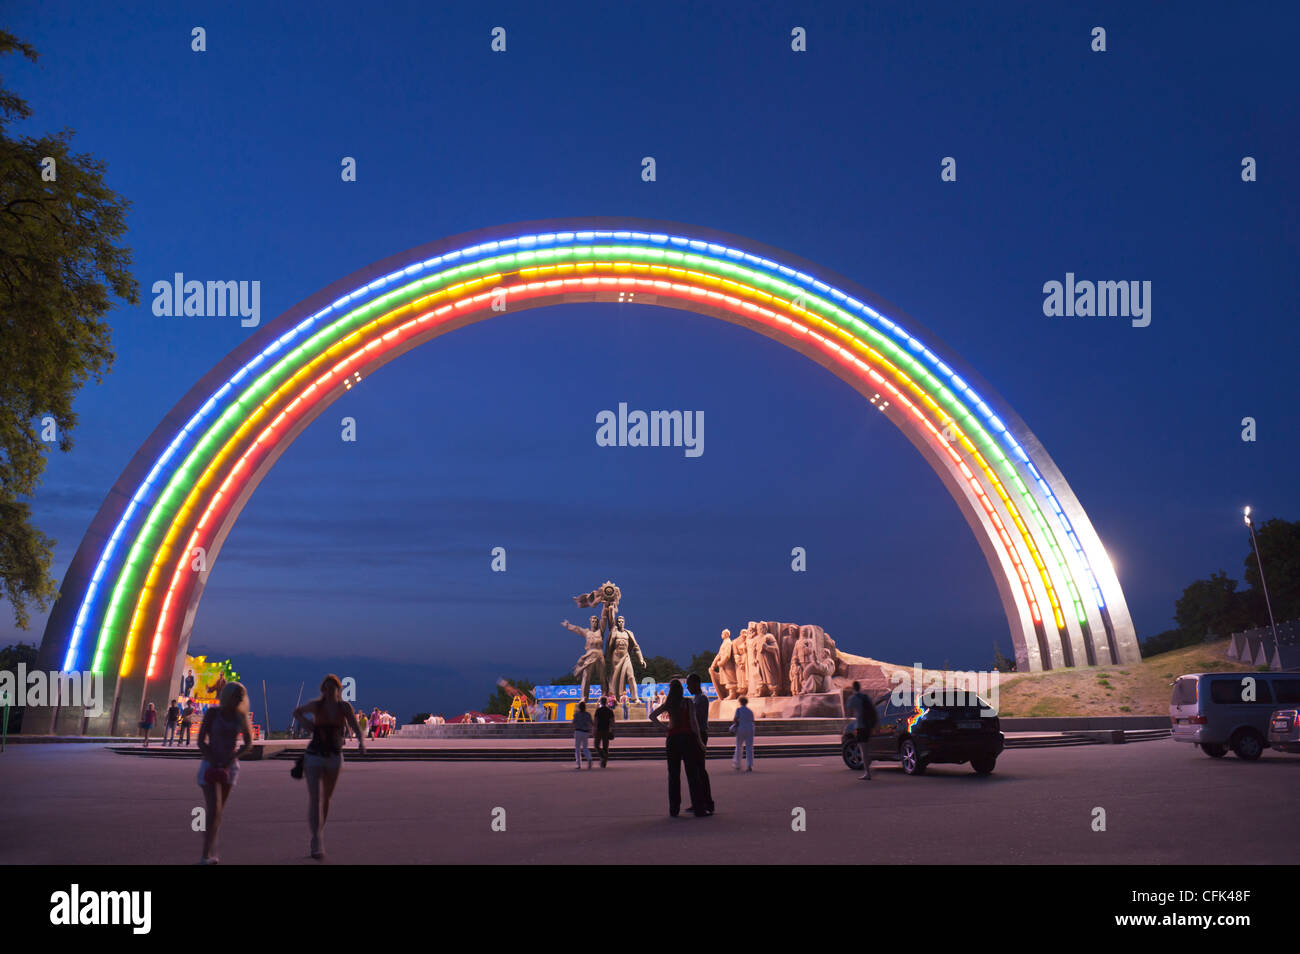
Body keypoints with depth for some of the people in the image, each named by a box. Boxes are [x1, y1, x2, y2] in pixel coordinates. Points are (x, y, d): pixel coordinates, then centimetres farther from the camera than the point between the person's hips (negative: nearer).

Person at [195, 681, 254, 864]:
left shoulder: (240, 716, 2)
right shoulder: (212, 712, -7)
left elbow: (248, 744, 4)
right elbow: (201, 741, -7)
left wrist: (230, 760, -10)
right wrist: (214, 763, -16)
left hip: (230, 767, 4)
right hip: (210, 765, -4)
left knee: (218, 811, 8)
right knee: (214, 811, -15)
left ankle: (210, 851, 22)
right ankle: (206, 855, -15)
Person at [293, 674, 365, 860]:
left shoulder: (345, 707, -5)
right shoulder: (316, 705, -6)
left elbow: (357, 729, -13)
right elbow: (296, 712, 14)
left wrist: (361, 743, -34)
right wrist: (307, 724, -4)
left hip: (334, 757, 2)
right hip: (314, 756, -2)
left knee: (326, 798, 20)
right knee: (315, 799, -16)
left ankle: (319, 829, 43)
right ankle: (317, 843, -21)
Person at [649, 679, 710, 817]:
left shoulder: (668, 705, 4)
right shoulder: (688, 703, -4)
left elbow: (652, 716, 2)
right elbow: (693, 723, -9)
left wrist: (664, 727, 3)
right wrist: (699, 741, -4)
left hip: (672, 739, 3)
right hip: (687, 738, -2)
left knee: (673, 774, 8)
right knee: (692, 774, 0)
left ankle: (674, 809, 7)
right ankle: (699, 808, -2)